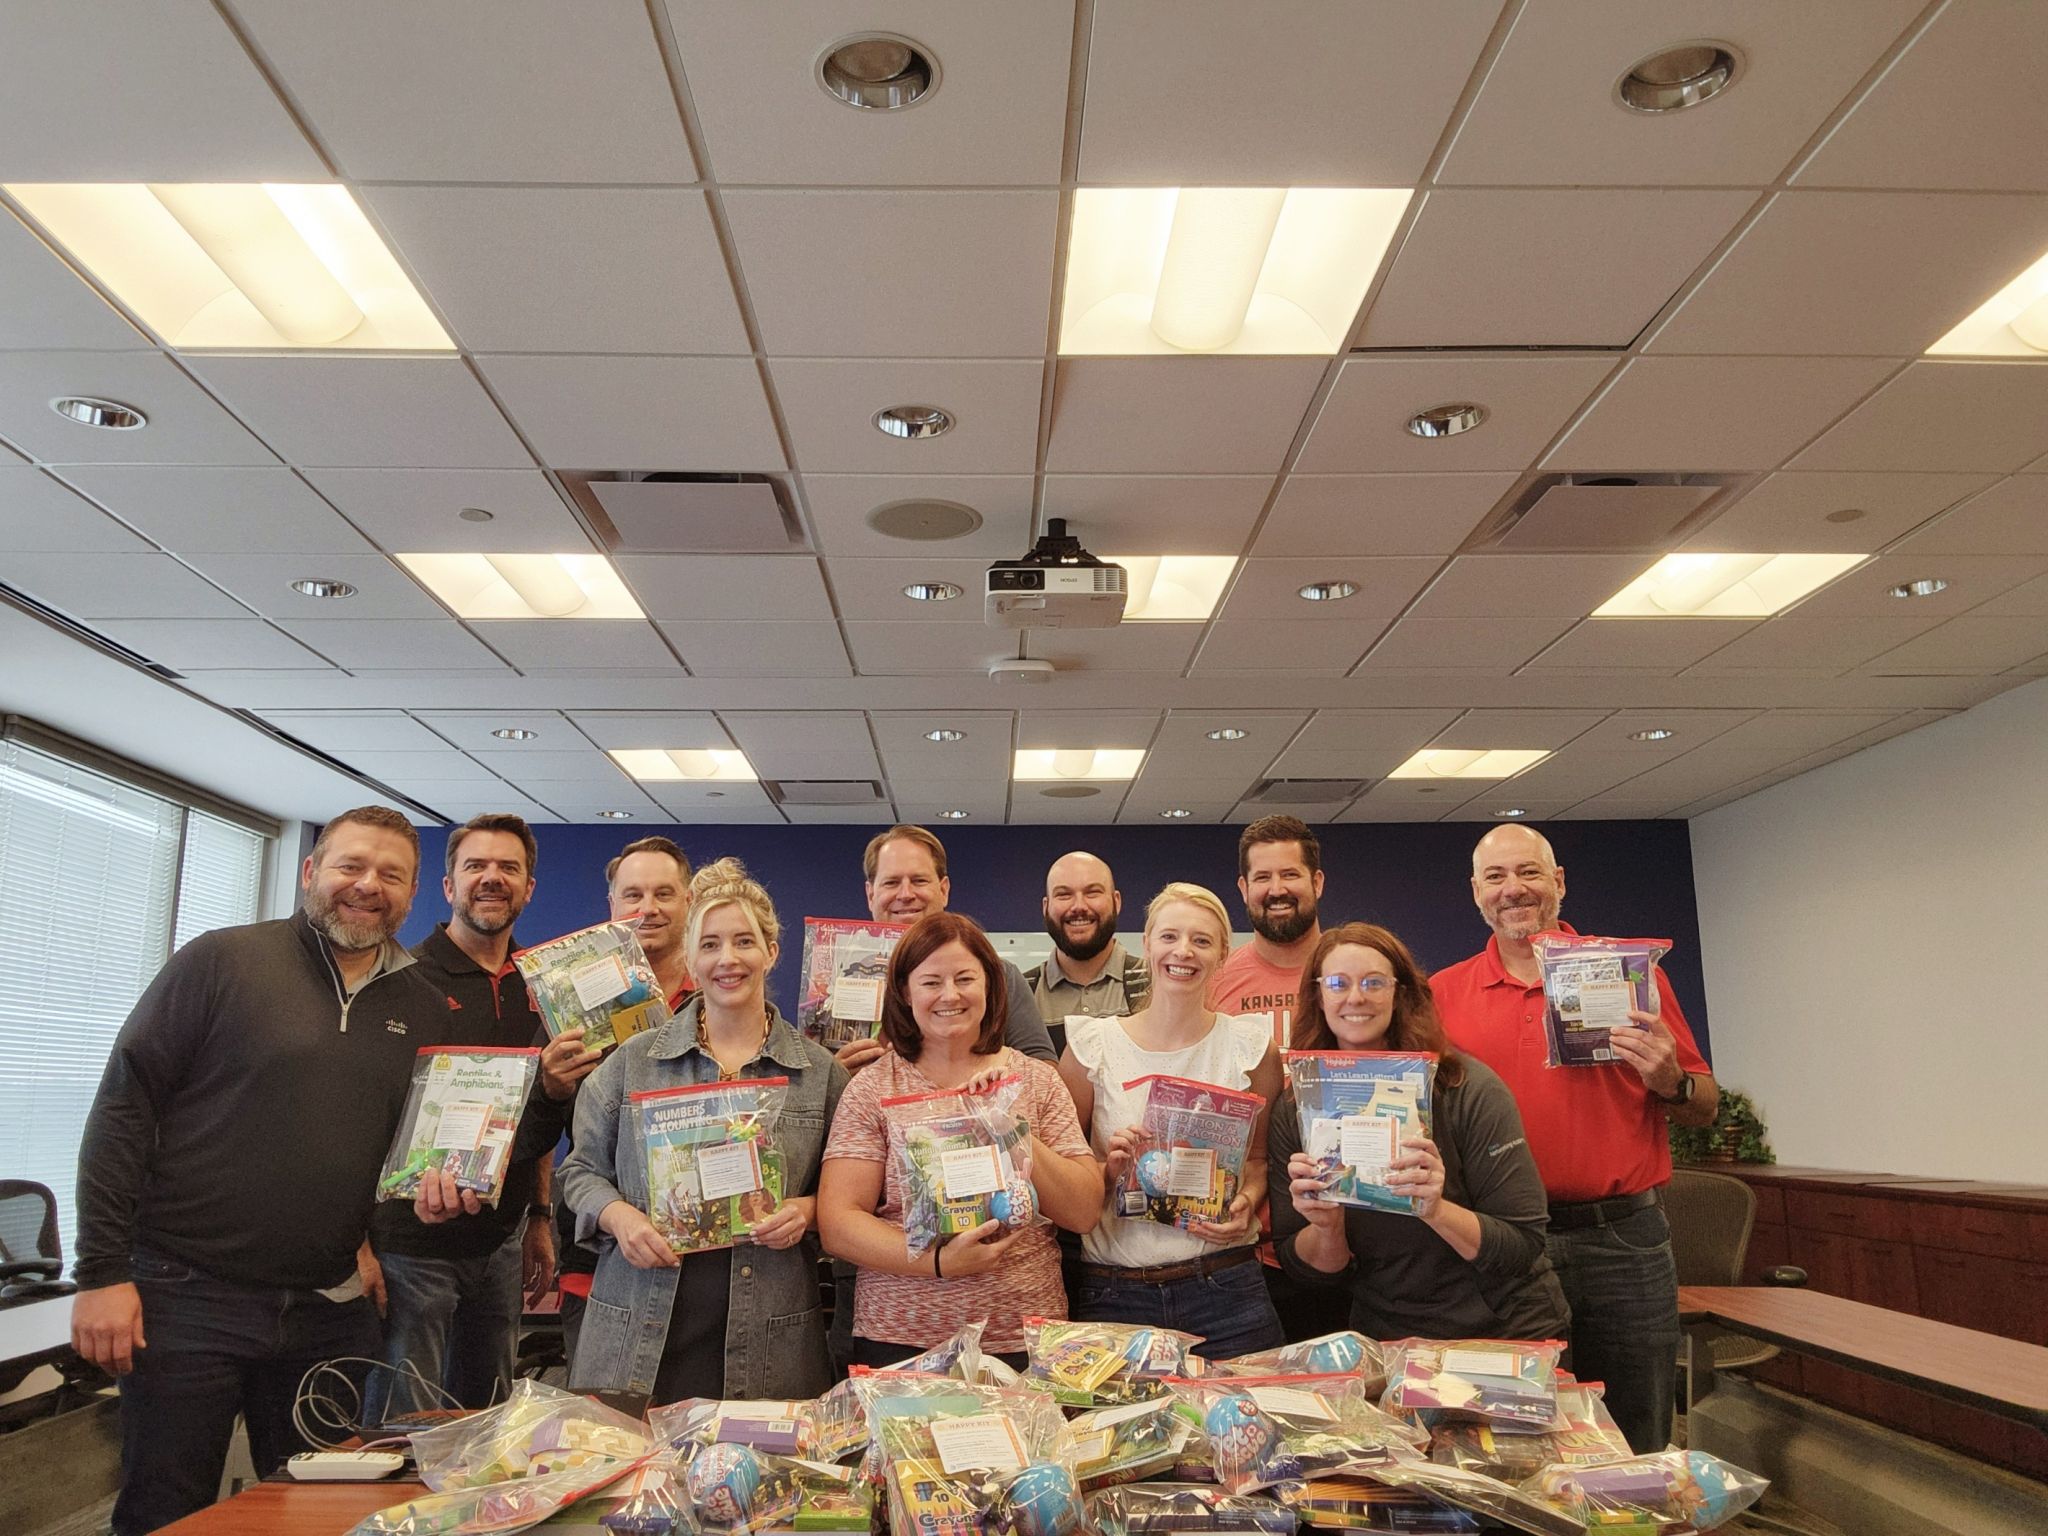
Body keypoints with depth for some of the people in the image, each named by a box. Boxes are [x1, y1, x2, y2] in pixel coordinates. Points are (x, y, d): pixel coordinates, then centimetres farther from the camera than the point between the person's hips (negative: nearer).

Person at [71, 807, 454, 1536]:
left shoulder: (424, 1008, 7)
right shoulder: (222, 960, -6)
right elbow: (124, 1105, -8)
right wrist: (102, 1271, -12)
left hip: (331, 1311, 4)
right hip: (187, 1297, -4)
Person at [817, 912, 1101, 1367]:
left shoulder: (1037, 1081, 4)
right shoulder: (872, 1088, -1)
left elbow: (1085, 1213, -2)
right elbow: (837, 1225, -8)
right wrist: (939, 1261, -20)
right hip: (899, 1346, -1)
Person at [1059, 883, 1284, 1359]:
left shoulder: (1251, 1047, 2)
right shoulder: (1093, 1045, -1)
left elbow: (1260, 1155, 11)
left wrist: (1247, 1202, -8)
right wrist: (1107, 1171, -13)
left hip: (1224, 1288, 0)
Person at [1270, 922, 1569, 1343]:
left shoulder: (1469, 1091, -10)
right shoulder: (1294, 1112, -2)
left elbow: (1524, 1245, -11)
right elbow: (1300, 1267, 2)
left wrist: (1436, 1210, -27)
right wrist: (1325, 1228, -18)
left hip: (1507, 1337, -2)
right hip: (1384, 1344, 2)